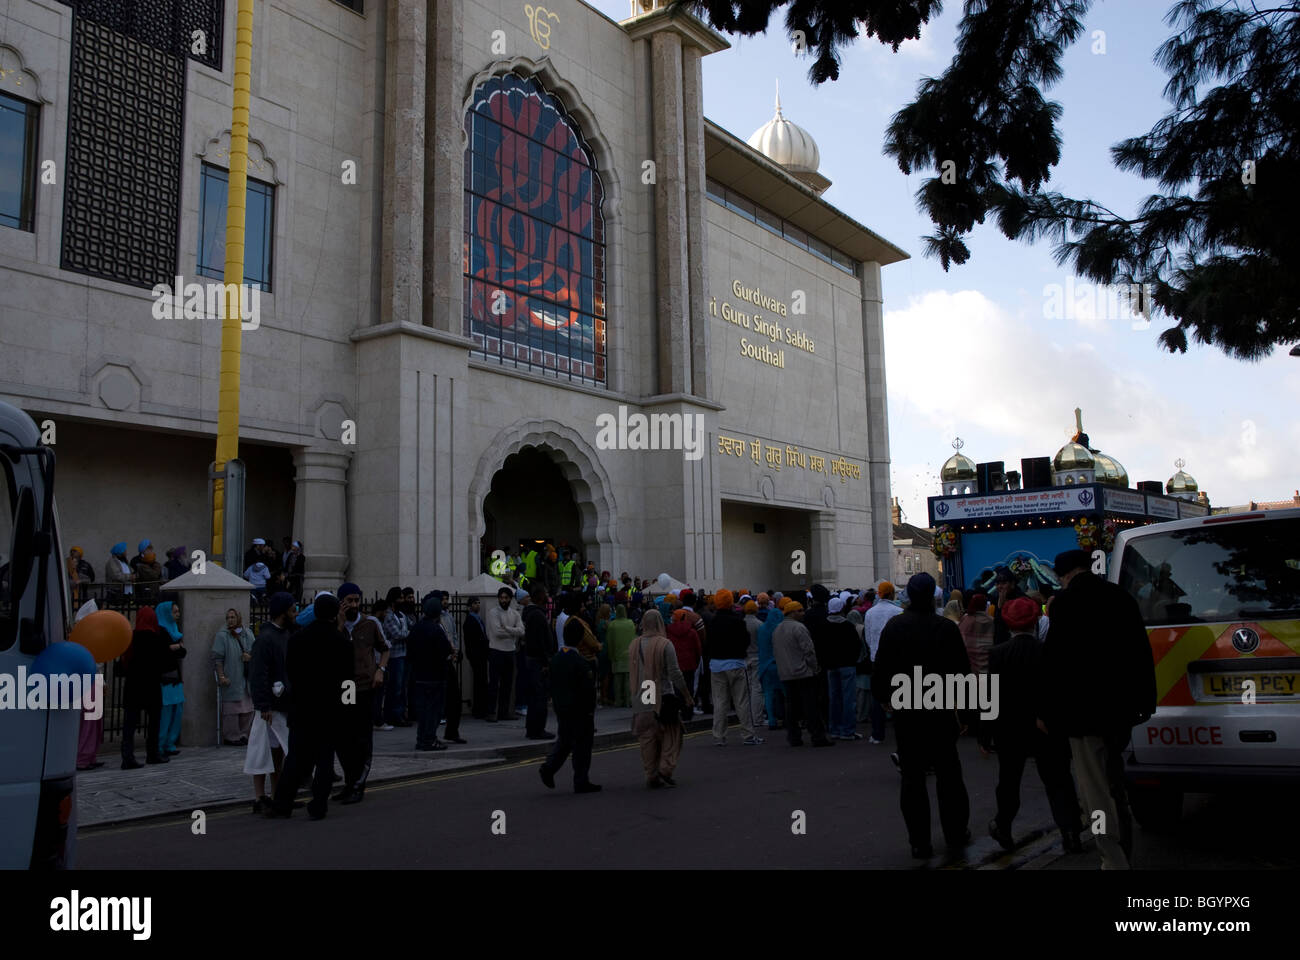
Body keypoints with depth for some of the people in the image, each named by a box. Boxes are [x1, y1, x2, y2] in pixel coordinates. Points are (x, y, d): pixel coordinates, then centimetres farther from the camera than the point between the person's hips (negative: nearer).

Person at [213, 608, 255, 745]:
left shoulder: (248, 634, 11)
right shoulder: (222, 635, -3)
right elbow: (217, 658, -8)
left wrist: (250, 657, -4)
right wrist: (221, 676, -16)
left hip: (246, 678, 5)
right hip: (230, 680, -5)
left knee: (247, 709, 7)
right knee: (231, 709, -5)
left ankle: (244, 735, 17)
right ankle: (231, 737, 4)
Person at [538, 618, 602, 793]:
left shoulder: (555, 659, 3)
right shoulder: (581, 662, -20)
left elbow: (552, 685, 10)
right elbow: (588, 690, -19)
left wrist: (557, 702, 18)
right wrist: (590, 710, -8)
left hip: (561, 709, 7)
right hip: (580, 712, -7)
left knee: (564, 740, 20)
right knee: (582, 746, 3)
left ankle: (548, 767, 3)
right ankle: (581, 783, 9)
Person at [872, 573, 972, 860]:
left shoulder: (894, 626, -7)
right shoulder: (947, 627, -9)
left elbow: (881, 667, -6)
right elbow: (963, 669, -6)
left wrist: (881, 696, 9)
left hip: (906, 711, 0)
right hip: (941, 710, 0)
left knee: (912, 777, 6)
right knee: (948, 774, 13)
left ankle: (920, 843, 7)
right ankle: (955, 835, 22)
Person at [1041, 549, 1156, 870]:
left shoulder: (1068, 601, -11)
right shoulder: (1121, 596, 12)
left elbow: (1055, 660, -15)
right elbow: (1141, 652, 18)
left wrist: (1049, 711, -7)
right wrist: (1143, 701, 24)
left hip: (1087, 710, -8)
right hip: (1120, 708, 9)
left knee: (1098, 796, -5)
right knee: (1114, 790, 20)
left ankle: (1114, 862, -5)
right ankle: (1123, 857, 29)